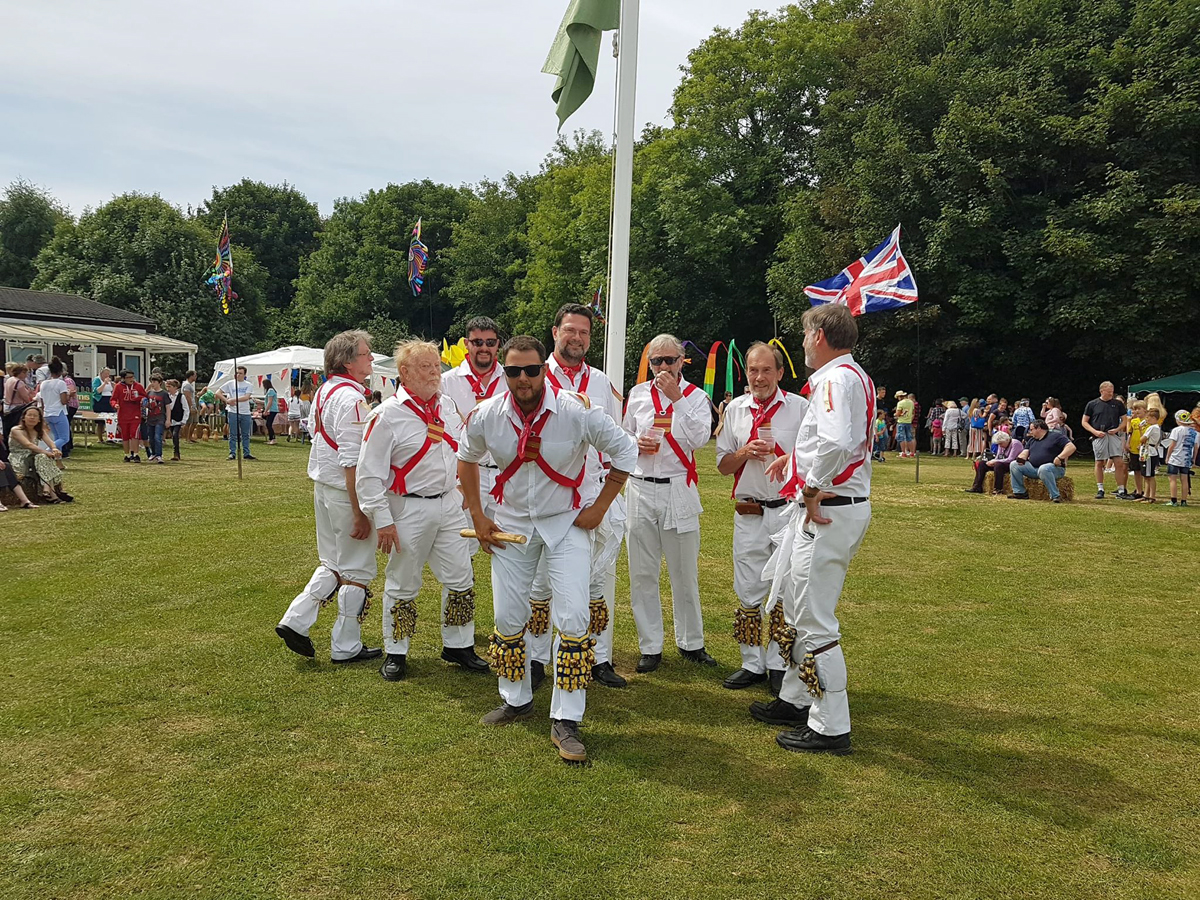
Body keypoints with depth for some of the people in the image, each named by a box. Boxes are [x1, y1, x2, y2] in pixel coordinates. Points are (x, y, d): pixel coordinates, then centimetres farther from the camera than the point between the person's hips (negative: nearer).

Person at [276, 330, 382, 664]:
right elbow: (352, 462, -24)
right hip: (346, 491, -9)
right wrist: (360, 513, -22)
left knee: (332, 565, 22)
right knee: (356, 571, 5)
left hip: (322, 486, 9)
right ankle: (346, 647, 14)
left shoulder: (324, 391, 10)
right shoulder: (352, 399, -20)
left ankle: (295, 622, 16)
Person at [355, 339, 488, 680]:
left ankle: (458, 645, 25)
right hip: (409, 509, -6)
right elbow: (369, 473, -13)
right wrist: (383, 520, -16)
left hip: (449, 505, 6)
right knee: (402, 585, 6)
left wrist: (464, 495, 18)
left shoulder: (444, 407, 7)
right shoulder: (386, 415, -13)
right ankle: (395, 653, 22)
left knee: (461, 578, 9)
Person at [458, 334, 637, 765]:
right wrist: (477, 516, 5)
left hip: (565, 524, -3)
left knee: (573, 619, -11)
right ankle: (516, 700, 31)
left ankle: (565, 721, 0)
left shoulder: (578, 411, -20)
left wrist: (599, 508, -7)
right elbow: (467, 459, 11)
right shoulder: (486, 416, -10)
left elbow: (625, 450, -7)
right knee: (507, 617, 10)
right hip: (511, 524, 3)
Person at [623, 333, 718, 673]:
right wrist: (636, 444, -6)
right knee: (642, 574, 5)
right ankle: (650, 647, 15)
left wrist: (676, 397, -19)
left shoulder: (696, 396, 2)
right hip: (641, 489, 2)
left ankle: (691, 643, 23)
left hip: (679, 492, -2)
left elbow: (699, 439, -15)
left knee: (685, 574, 6)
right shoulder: (637, 394, 8)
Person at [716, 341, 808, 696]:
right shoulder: (735, 410, 9)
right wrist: (745, 452, -8)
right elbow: (723, 465, 11)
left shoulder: (800, 407, 0)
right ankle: (752, 664, 18)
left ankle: (778, 665, 13)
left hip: (789, 512, -3)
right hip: (749, 514, 3)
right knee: (748, 592, 7)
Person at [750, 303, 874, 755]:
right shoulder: (855, 376, 16)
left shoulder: (836, 379, -17)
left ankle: (831, 728, 5)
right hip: (839, 507, 11)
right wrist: (797, 456, 24)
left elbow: (836, 443, -34)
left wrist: (812, 490, -23)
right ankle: (796, 700, 35)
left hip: (828, 510, -11)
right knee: (794, 603, 21)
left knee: (814, 620, -4)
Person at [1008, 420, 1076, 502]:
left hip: (1054, 468, -7)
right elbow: (1025, 453, 15)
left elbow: (1071, 447, -10)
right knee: (1014, 465, -7)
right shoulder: (1031, 440, 24)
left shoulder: (1056, 436, 0)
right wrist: (1021, 459, -10)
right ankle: (1020, 492, -9)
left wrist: (1059, 457, -23)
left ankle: (1055, 496, -34)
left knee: (1043, 469, -41)